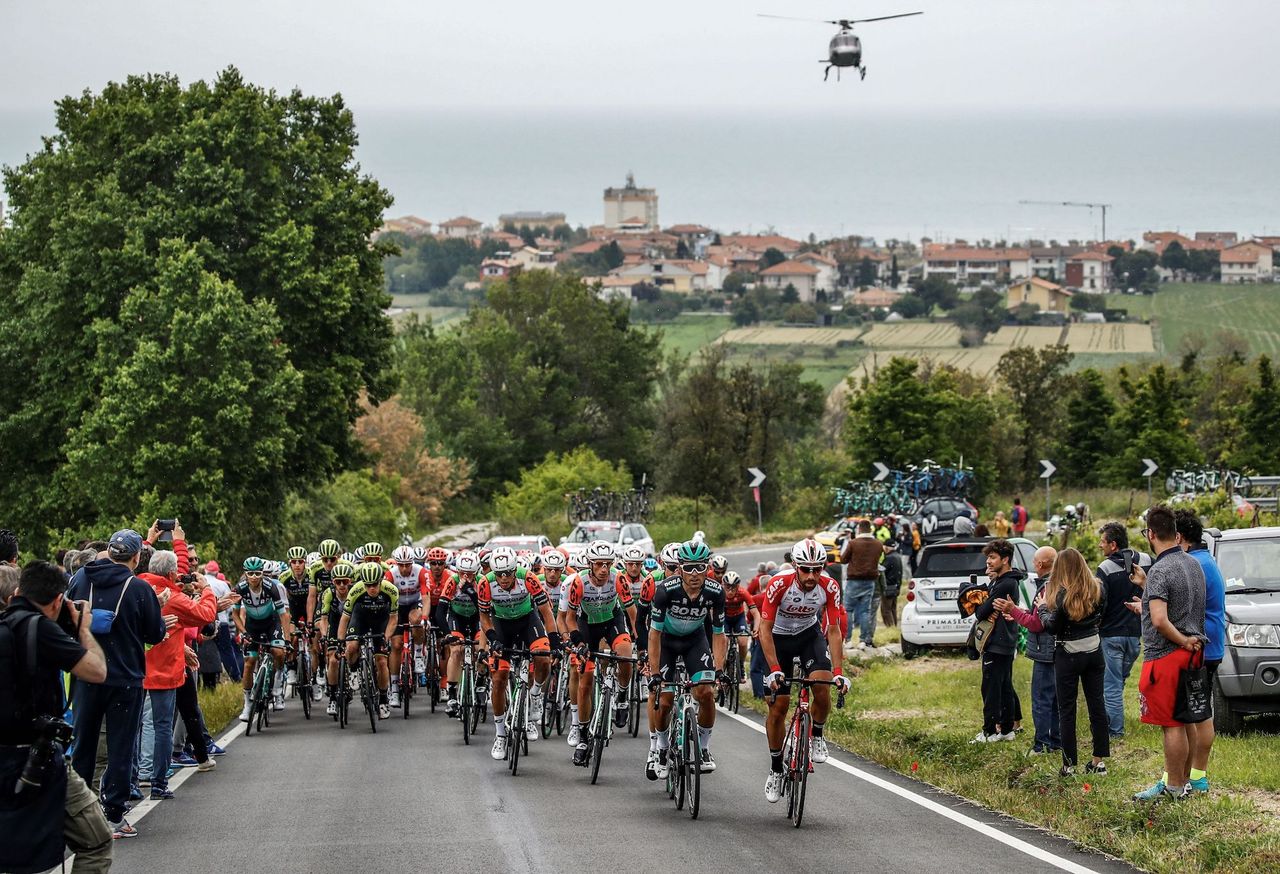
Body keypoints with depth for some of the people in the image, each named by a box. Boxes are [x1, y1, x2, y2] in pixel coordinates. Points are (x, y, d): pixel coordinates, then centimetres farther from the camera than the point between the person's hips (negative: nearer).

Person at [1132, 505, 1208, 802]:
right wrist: (1146, 585, 21)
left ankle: (1173, 787, 1)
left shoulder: (1160, 571, -20)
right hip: (1189, 654, 9)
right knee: (1186, 721, 15)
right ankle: (1184, 780, 23)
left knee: (1171, 725, -3)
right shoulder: (1194, 565, 8)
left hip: (1164, 656, -9)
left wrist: (1183, 641, -16)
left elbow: (1160, 620, -29)